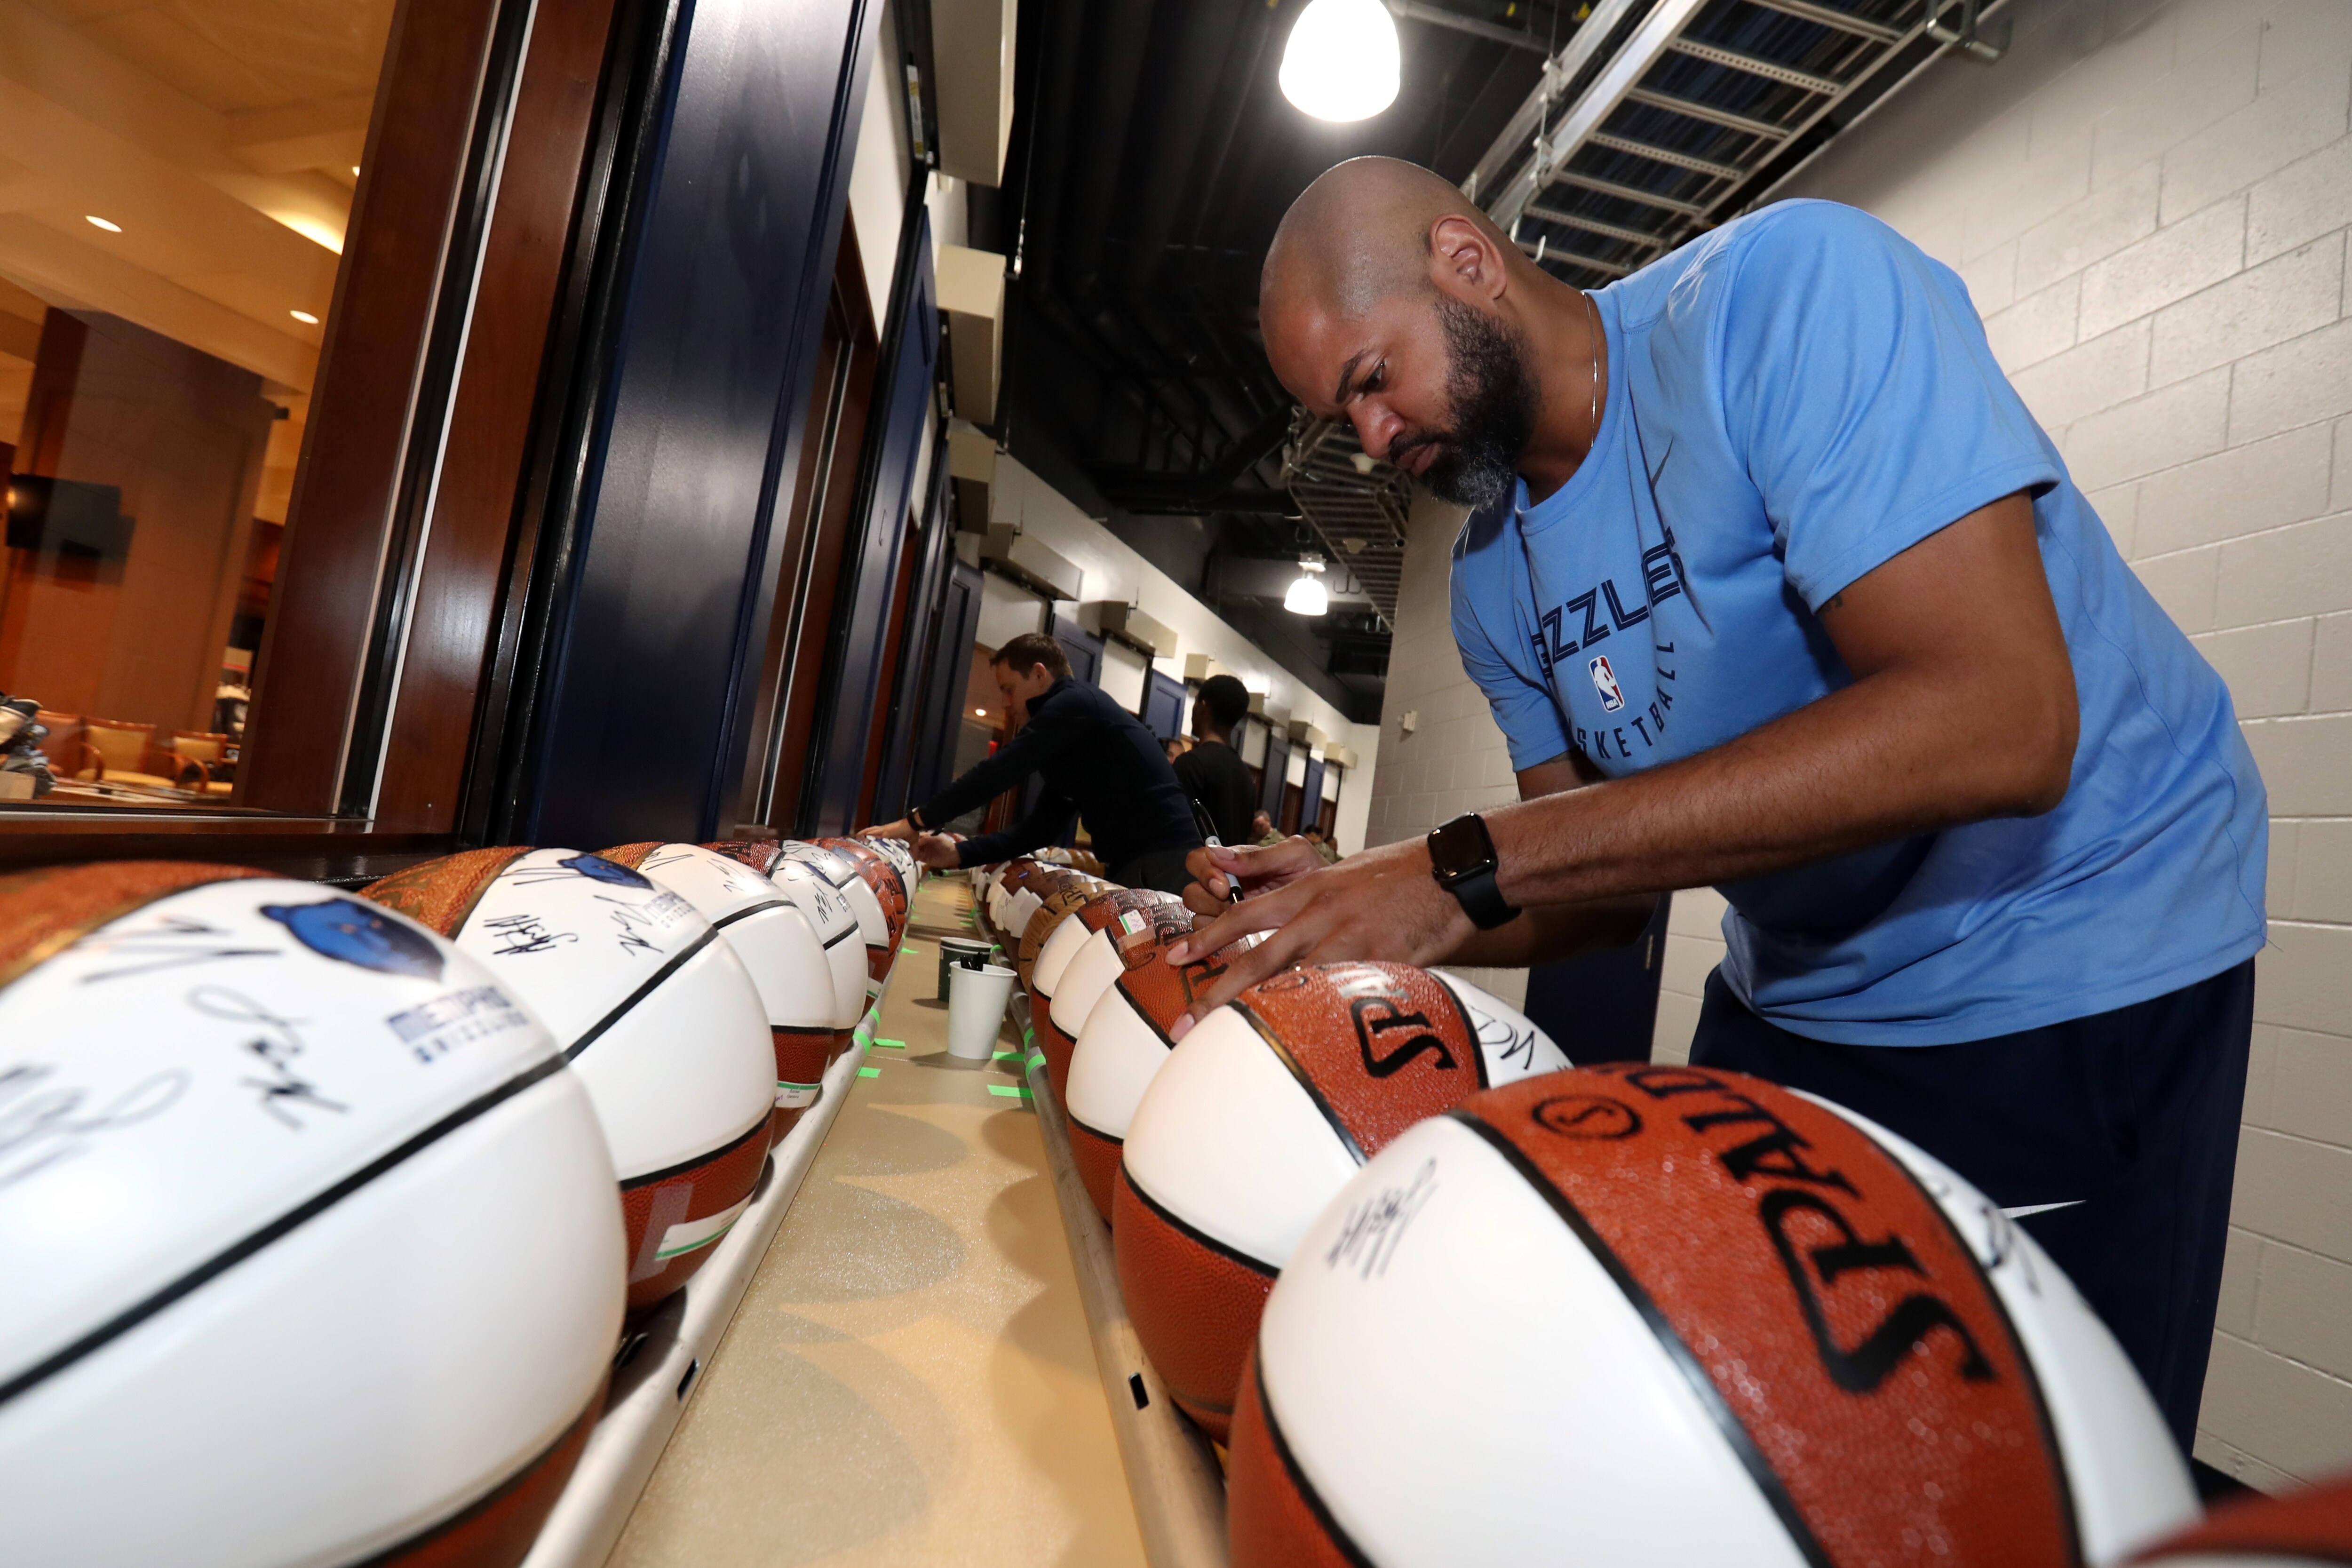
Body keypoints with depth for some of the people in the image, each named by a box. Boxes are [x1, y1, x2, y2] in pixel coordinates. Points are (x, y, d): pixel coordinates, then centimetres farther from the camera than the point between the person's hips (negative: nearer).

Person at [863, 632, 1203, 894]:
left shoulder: (1075, 702, -7)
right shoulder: (1071, 748, 22)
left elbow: (1000, 771, -13)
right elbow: (1043, 825, 18)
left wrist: (917, 820, -5)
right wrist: (960, 854, 9)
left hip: (1163, 865, -9)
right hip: (1134, 865, 9)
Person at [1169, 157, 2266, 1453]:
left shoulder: (1790, 290, -21)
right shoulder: (1493, 583, -1)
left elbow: (1992, 721, -32)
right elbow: (1602, 889, 0)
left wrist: (1470, 868, -35)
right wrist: (1358, 906, -17)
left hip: (2076, 969, -5)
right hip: (1791, 996, 6)